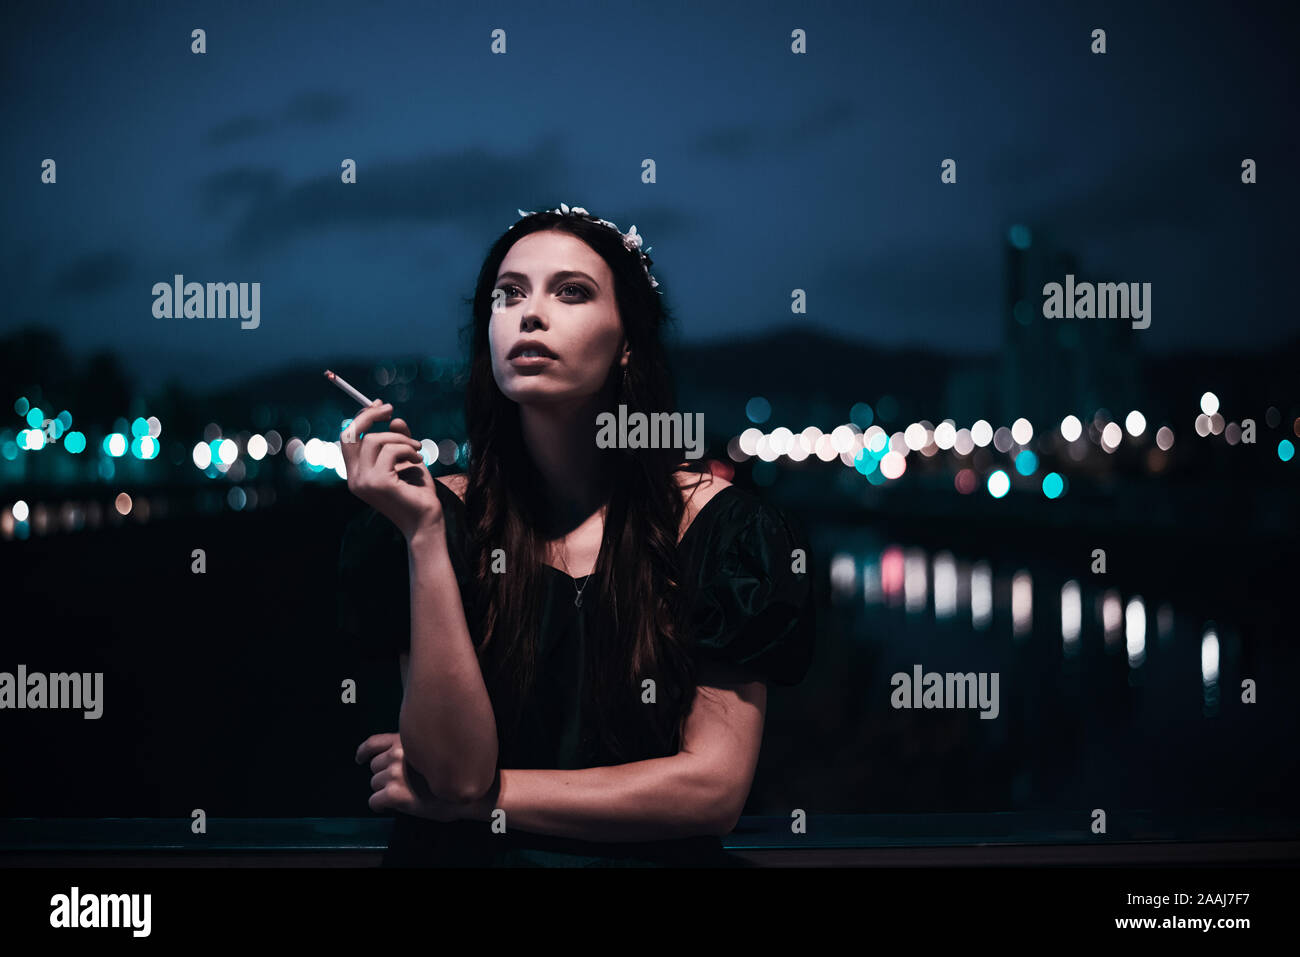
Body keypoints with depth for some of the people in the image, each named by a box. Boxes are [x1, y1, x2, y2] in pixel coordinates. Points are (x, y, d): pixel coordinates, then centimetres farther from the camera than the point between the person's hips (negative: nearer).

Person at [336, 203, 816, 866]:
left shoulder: (714, 521, -1)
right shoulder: (445, 511, 2)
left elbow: (716, 786, -5)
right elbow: (456, 771, -9)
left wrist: (485, 796, -6)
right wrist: (425, 533, -14)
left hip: (652, 860, 0)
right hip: (464, 860, 1)